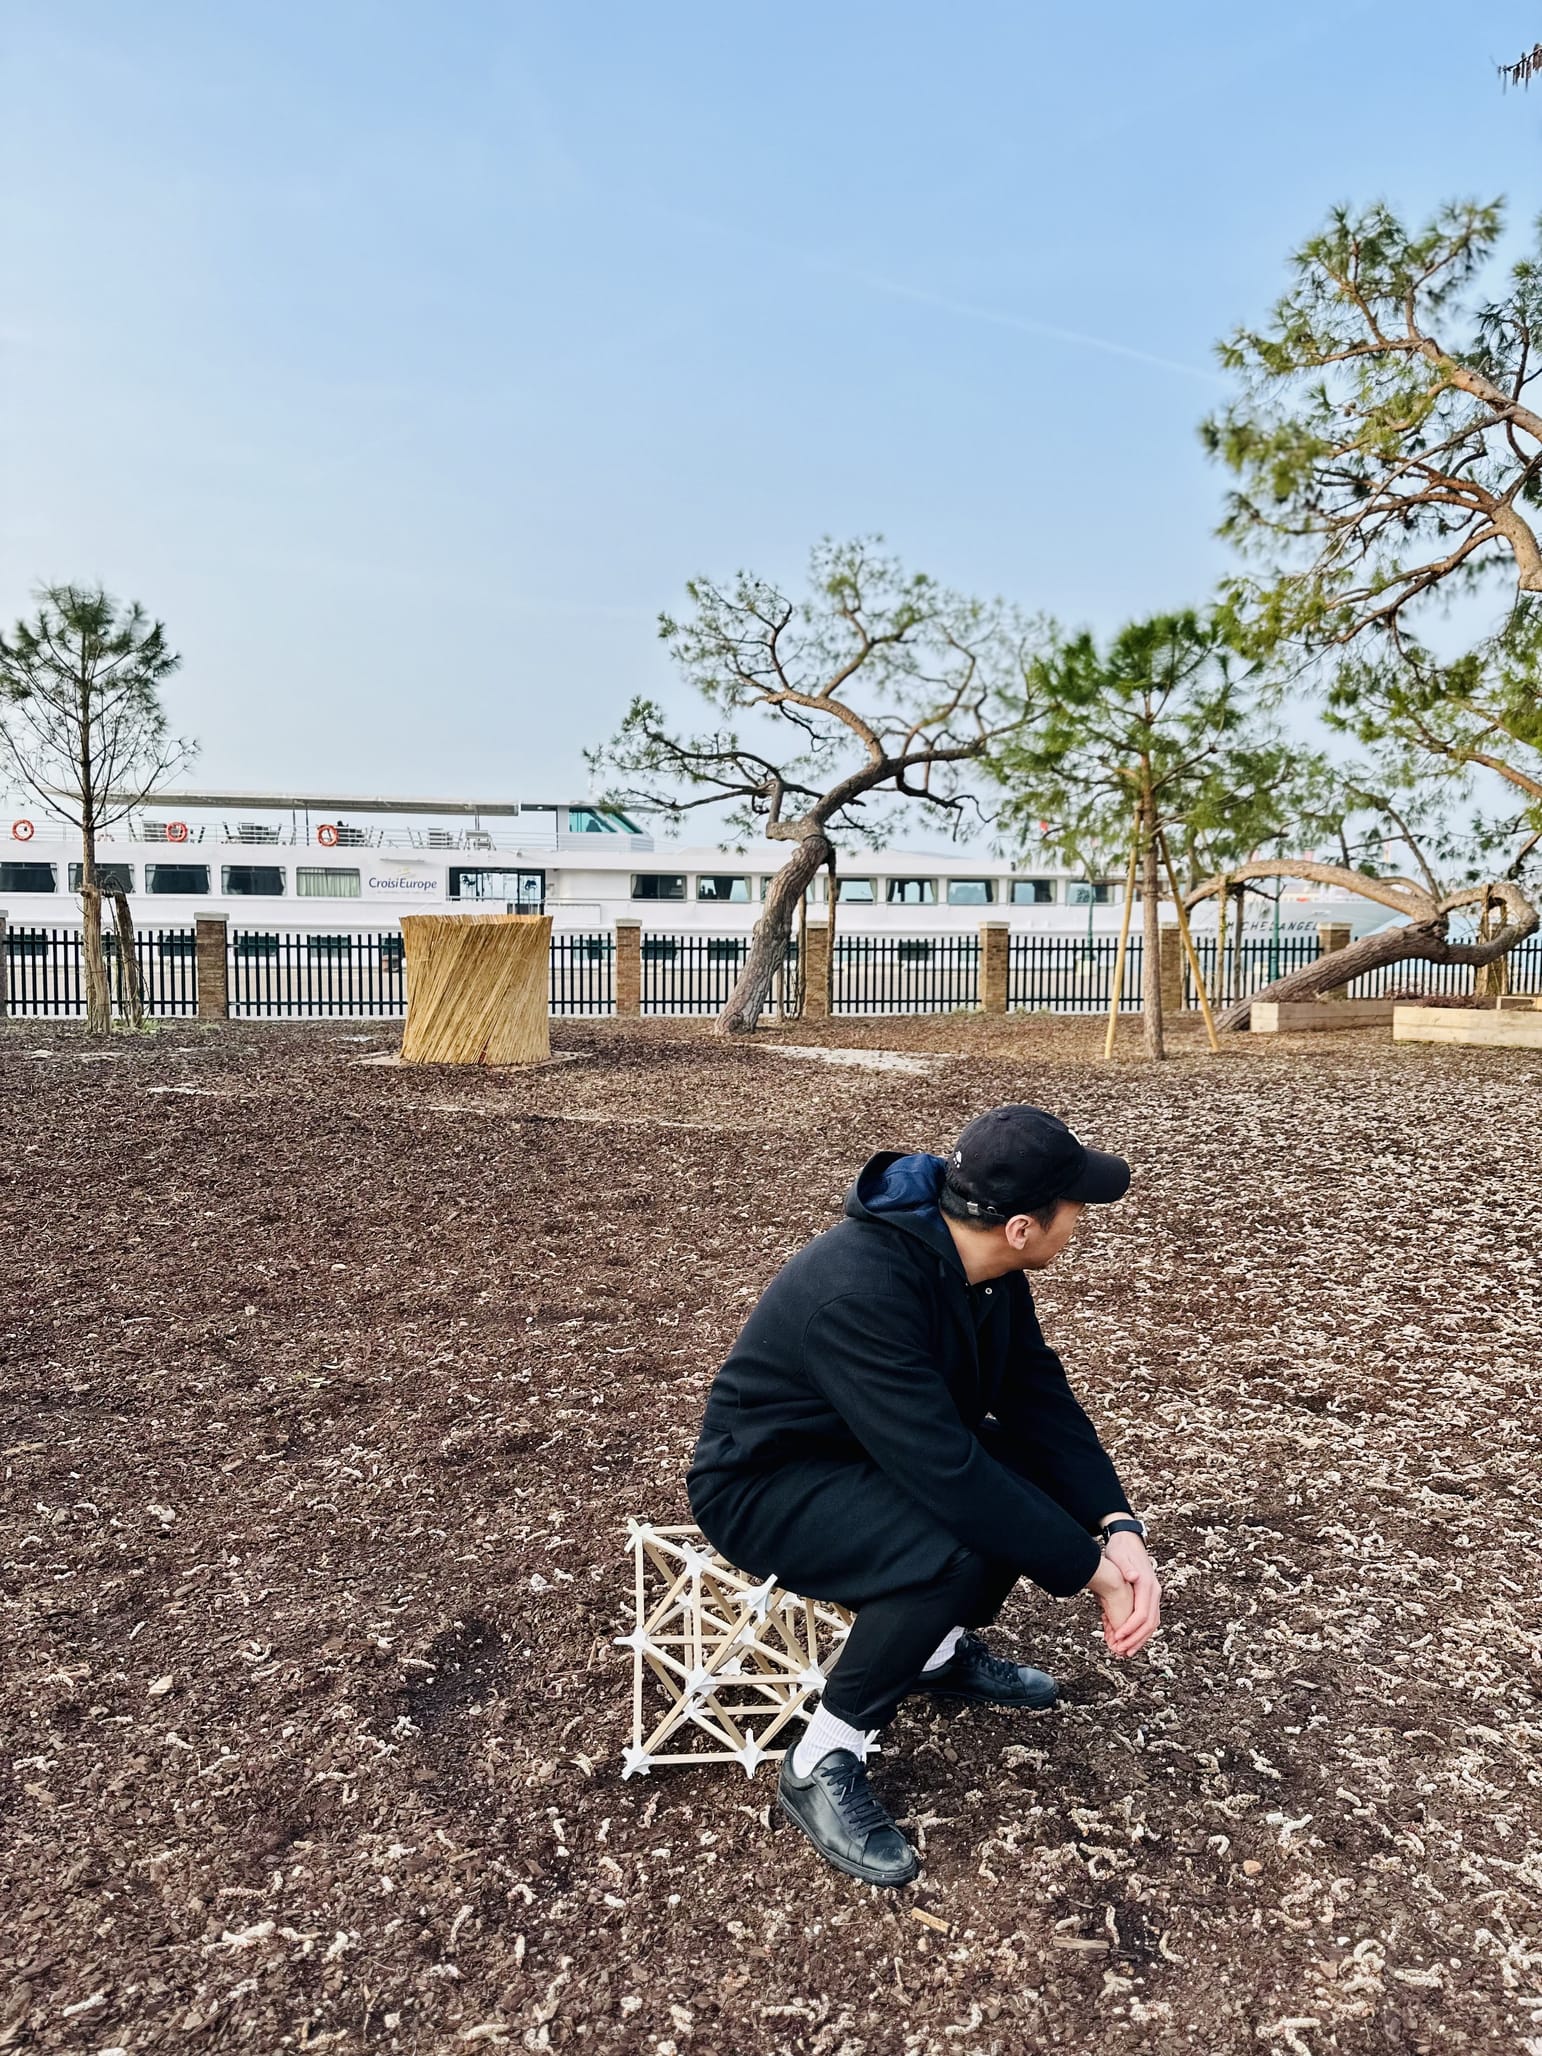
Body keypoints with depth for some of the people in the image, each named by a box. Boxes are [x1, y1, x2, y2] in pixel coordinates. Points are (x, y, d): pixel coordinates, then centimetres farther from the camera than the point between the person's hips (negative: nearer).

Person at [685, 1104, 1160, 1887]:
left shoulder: (985, 1267, -10)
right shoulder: (860, 1291, -37)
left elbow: (1042, 1403, -7)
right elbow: (948, 1471, -38)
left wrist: (1118, 1528, -20)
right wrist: (1091, 1569, -27)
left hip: (873, 1456, 8)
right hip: (761, 1485, -8)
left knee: (1048, 1478, -4)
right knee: (953, 1556, -31)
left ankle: (945, 1649, 19)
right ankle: (820, 1765, -9)